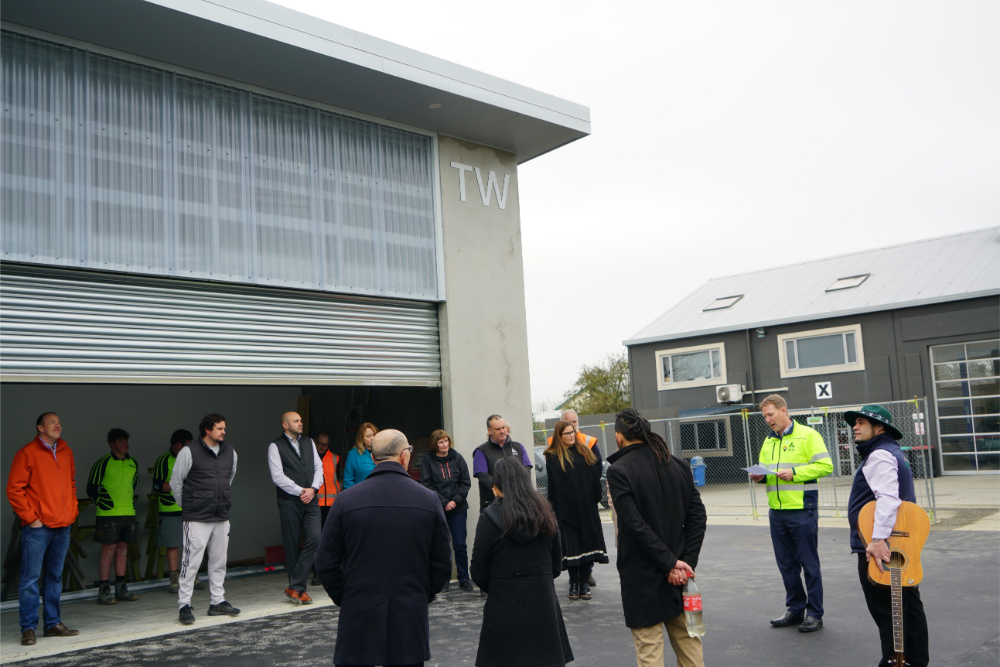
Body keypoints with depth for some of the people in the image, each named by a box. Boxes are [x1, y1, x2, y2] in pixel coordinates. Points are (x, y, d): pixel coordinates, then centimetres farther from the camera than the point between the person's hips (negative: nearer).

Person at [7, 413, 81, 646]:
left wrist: (72, 510, 11)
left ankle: (53, 624, 19)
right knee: (30, 578, -3)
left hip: (62, 527, 6)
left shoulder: (66, 452, 13)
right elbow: (14, 489, -9)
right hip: (37, 528, -6)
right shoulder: (27, 453, -6)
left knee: (55, 576, 12)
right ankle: (28, 628, 3)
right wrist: (30, 517, -11)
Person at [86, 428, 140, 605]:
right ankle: (104, 590, 3)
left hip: (128, 512, 6)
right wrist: (103, 504, -4)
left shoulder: (133, 463, 11)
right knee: (108, 550, -4)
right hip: (108, 515, -6)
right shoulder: (104, 463, -7)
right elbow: (91, 487, -4)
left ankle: (121, 588, 16)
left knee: (123, 549, 10)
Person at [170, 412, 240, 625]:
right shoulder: (189, 452, -8)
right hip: (197, 519, -6)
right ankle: (184, 605, 3)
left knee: (219, 561, 11)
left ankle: (218, 602, 20)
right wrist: (187, 506, 5)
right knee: (191, 562, -5)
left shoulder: (230, 452, 9)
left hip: (222, 518, 6)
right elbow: (175, 482, 0)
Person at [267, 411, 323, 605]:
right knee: (292, 545, 2)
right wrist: (300, 491, -10)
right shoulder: (275, 446, -2)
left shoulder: (308, 442, 15)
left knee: (314, 539, -10)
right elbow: (277, 476, -9)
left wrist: (313, 489, -4)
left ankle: (295, 587, -4)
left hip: (310, 499, 4)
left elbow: (318, 467, 13)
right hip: (289, 501, -4)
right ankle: (299, 588, 13)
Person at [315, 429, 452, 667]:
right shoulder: (429, 500, -3)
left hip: (359, 620, 0)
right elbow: (442, 565, 2)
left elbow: (326, 564, -2)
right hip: (411, 620, 1)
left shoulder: (346, 500, -6)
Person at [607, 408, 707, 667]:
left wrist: (671, 563, -14)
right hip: (680, 574, 6)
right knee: (688, 641, 18)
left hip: (642, 578, -6)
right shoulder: (679, 464, 5)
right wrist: (686, 562, -3)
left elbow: (635, 525, -19)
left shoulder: (619, 471, -13)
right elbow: (698, 516, 1)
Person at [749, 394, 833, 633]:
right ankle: (795, 610, 24)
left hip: (802, 510, -6)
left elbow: (825, 466, -12)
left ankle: (814, 614, 10)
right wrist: (760, 477, -2)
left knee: (809, 564, 1)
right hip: (777, 512, 7)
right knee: (786, 564, 12)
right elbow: (764, 469, 20)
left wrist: (794, 473, -20)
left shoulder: (807, 435, -5)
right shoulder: (768, 442, 15)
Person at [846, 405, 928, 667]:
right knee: (909, 606, 15)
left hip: (877, 550, -11)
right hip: (901, 547, 11)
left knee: (885, 611, -2)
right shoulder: (893, 452, 19)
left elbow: (888, 498, -29)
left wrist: (878, 539, -35)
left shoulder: (879, 456, -16)